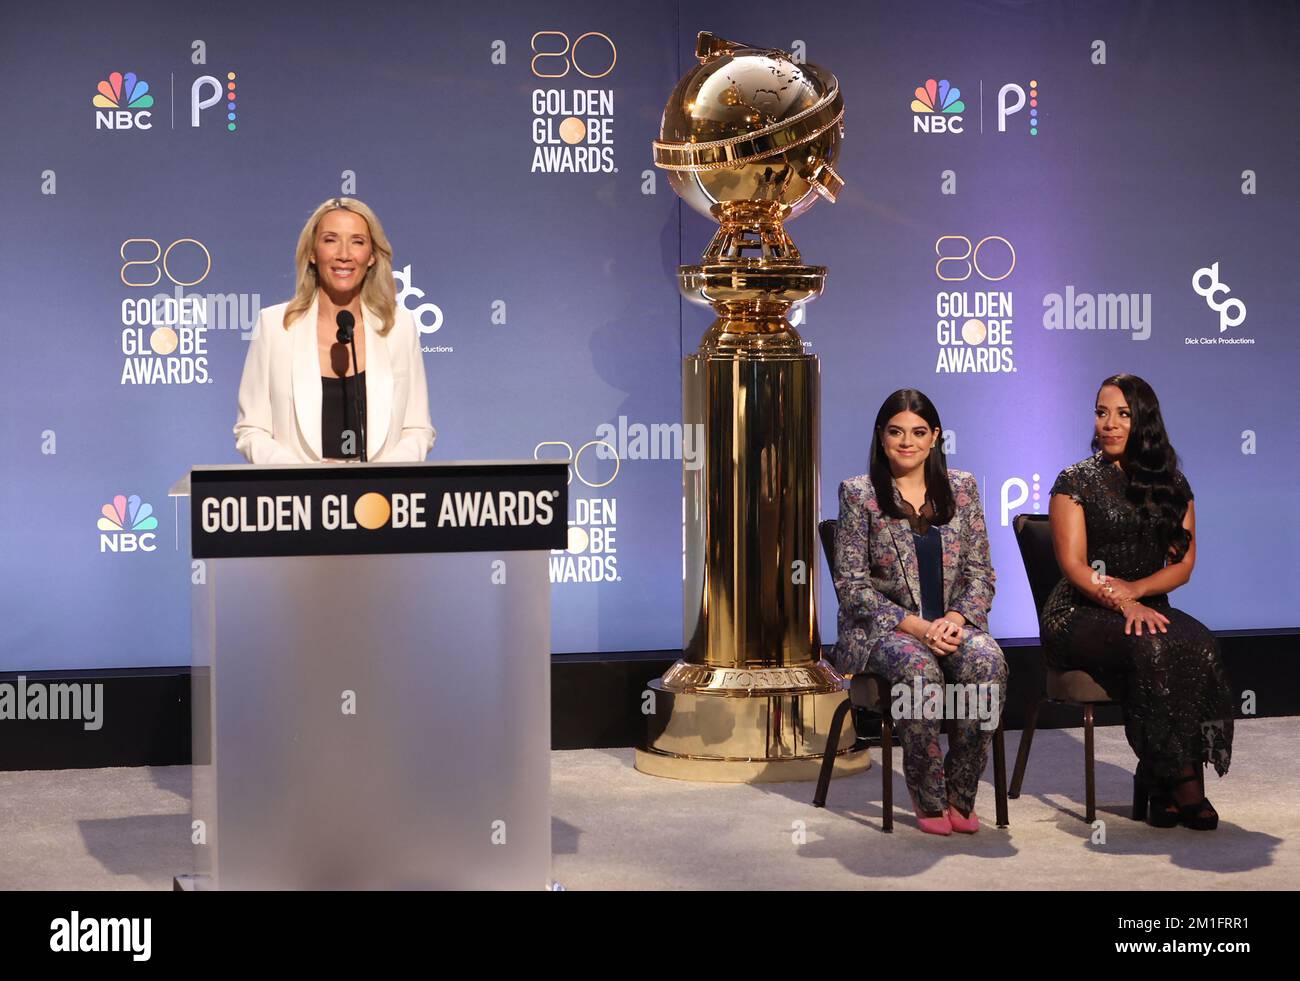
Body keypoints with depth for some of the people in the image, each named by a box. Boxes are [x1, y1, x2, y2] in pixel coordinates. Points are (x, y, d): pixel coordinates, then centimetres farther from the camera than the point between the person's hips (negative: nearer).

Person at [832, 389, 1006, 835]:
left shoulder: (961, 488, 11)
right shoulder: (858, 494, 1)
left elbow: (980, 573, 9)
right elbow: (851, 583, -4)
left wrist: (955, 619, -12)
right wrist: (916, 626, -15)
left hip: (953, 624, 3)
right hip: (883, 627, -3)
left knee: (987, 661, -31)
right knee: (919, 668, -36)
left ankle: (960, 796, -19)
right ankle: (929, 802, -20)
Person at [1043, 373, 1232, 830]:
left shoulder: (1172, 484, 14)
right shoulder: (1076, 480, 3)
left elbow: (1183, 563, 7)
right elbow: (1074, 566, -6)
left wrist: (1133, 589, -12)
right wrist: (1122, 604, -21)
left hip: (1148, 604, 3)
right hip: (1080, 613, -3)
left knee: (1200, 645, -31)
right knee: (1150, 649, -35)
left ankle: (1168, 784, -30)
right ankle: (1180, 782, -27)